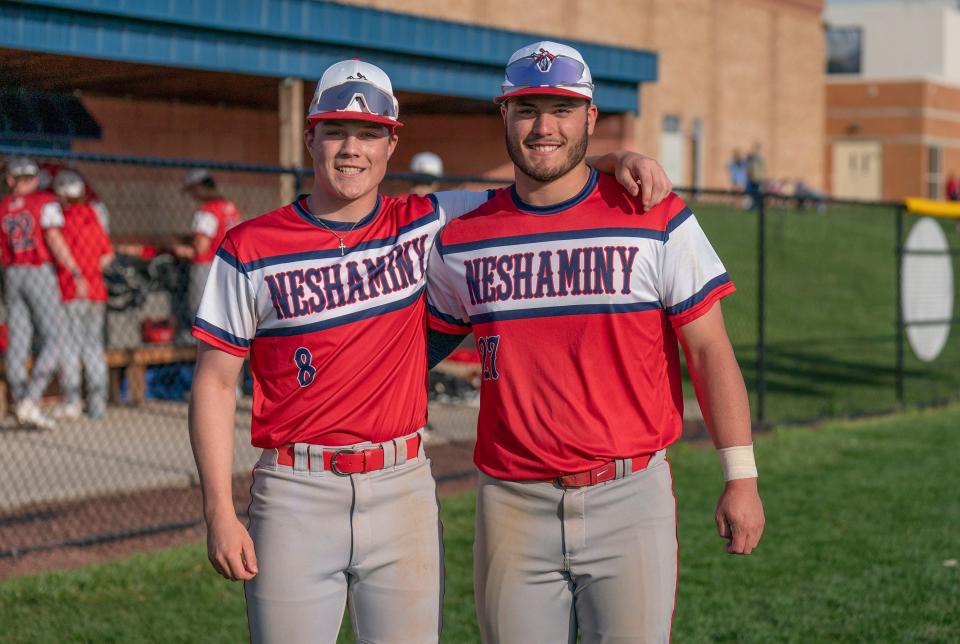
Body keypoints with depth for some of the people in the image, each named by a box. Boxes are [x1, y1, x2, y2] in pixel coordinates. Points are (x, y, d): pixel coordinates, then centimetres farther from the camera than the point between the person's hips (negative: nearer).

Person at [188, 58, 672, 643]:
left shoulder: (424, 226, 5)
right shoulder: (251, 250, -1)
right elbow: (216, 382, 1)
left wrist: (611, 161, -6)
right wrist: (219, 512, -5)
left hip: (403, 486, 2)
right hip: (296, 494, -2)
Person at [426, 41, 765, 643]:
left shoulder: (656, 221, -1)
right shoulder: (463, 240, 6)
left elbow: (709, 352, 0)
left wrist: (742, 477, -3)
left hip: (629, 500, -2)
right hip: (513, 507, 3)